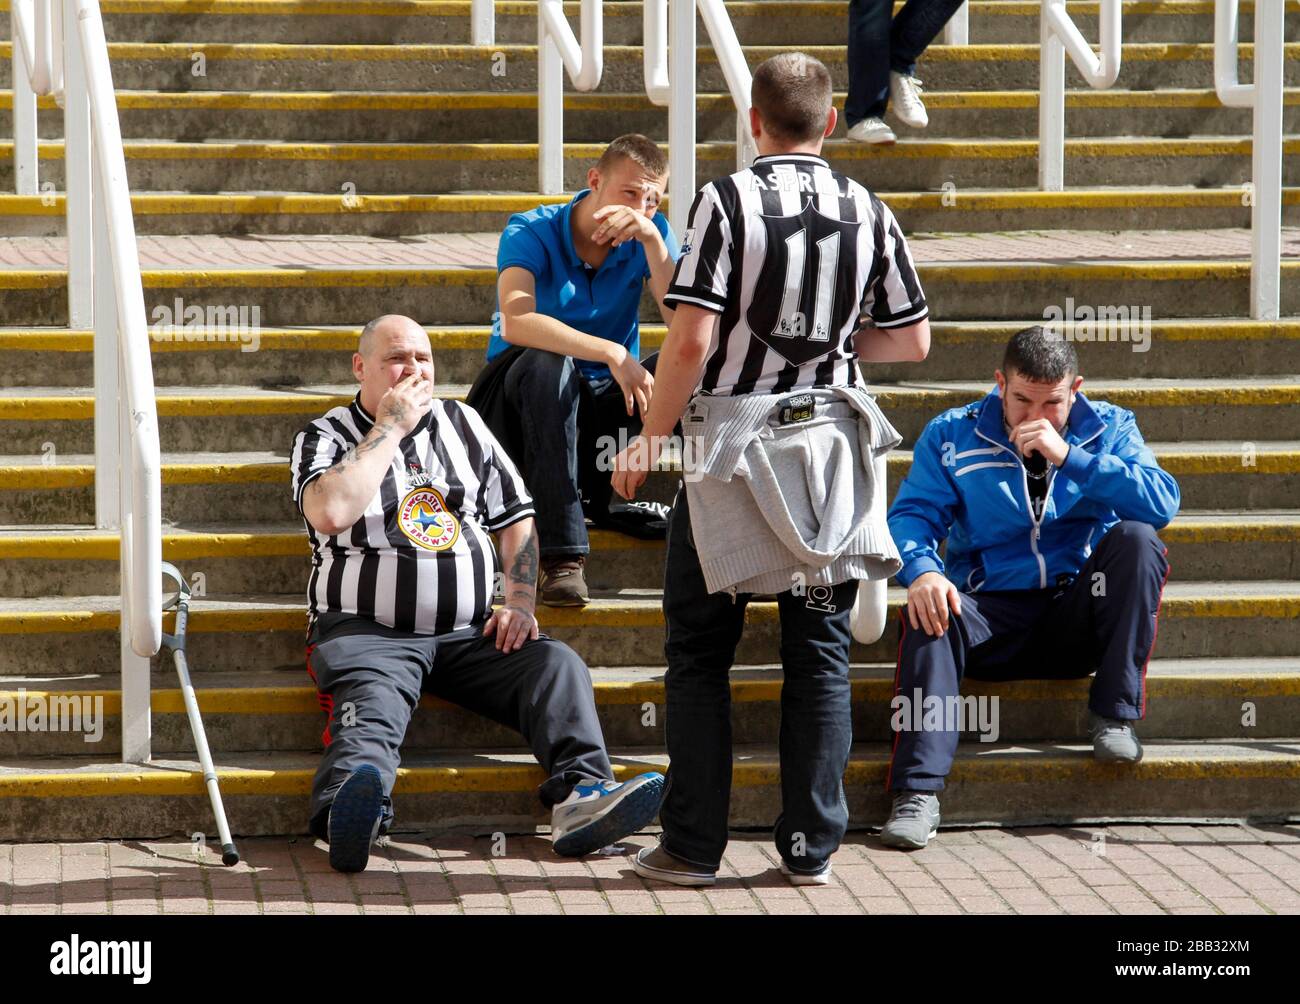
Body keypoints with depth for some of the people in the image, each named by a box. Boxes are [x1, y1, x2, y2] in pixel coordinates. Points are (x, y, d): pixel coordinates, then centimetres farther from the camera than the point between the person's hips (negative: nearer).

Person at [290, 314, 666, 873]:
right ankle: (350, 815, -65)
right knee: (370, 707, -36)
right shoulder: (328, 437, 7)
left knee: (556, 664, -22)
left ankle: (582, 795, -40)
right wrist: (391, 427, -7)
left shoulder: (462, 424, 20)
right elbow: (330, 512, -15)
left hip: (468, 633, 4)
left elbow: (516, 517, 21)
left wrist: (520, 603, 5)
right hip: (369, 633, -4)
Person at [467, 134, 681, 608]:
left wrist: (651, 239, -28)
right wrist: (612, 354, -43)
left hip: (605, 400, 4)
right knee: (546, 364, -38)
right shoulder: (532, 232, -16)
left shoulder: (651, 232, -5)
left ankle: (593, 496, -10)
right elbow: (516, 322, -35)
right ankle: (562, 556, -42)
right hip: (523, 401, -4)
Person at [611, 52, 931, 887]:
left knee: (700, 652, 7)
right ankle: (812, 846, 10)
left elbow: (692, 340, -15)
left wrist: (651, 437, -5)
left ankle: (693, 847, 6)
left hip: (734, 448, -3)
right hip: (831, 444, 3)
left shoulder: (728, 200, -10)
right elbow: (914, 340, 8)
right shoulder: (869, 212, 3)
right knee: (821, 650, 10)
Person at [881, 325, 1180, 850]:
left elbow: (1162, 503, -13)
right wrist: (921, 570, -28)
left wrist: (1069, 457, -21)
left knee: (1136, 539, -25)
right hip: (993, 617, 0)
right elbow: (911, 515, -5)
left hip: (1078, 617, 0)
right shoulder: (952, 435, 4)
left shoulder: (1108, 429, 4)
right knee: (931, 608, -32)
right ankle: (918, 791, -39)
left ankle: (1115, 713, -18)